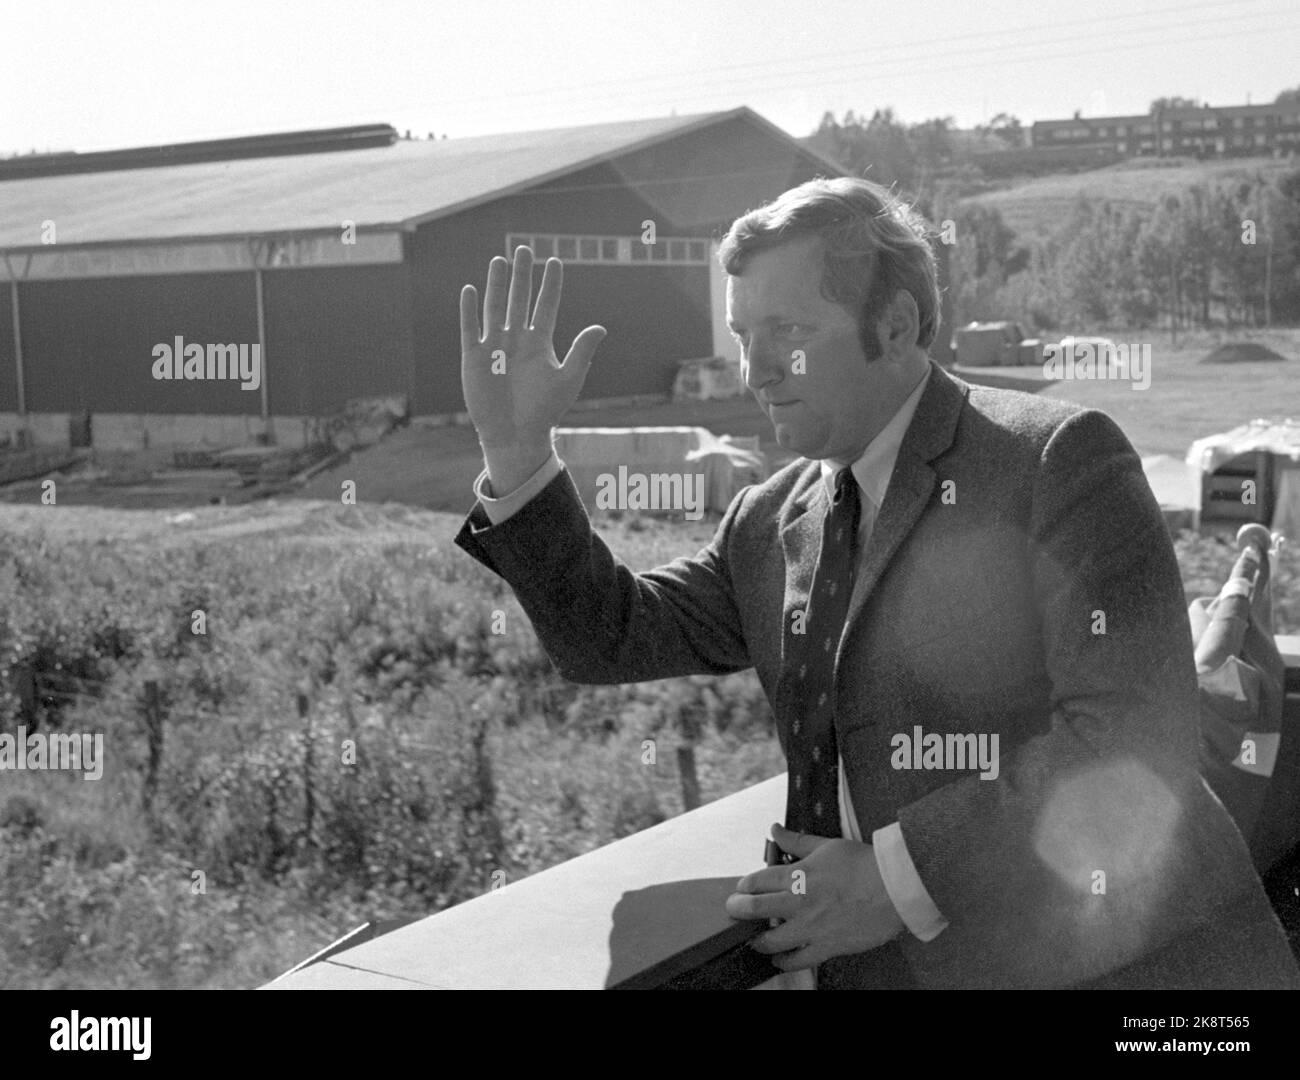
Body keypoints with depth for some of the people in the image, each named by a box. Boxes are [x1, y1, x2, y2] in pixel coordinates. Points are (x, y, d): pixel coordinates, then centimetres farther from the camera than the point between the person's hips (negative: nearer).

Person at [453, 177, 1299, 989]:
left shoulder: (1059, 458, -10)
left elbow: (1138, 745, -18)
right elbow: (611, 634, 10)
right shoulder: (771, 525, 10)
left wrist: (900, 878, -17)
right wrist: (515, 451, -1)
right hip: (884, 967, 5)